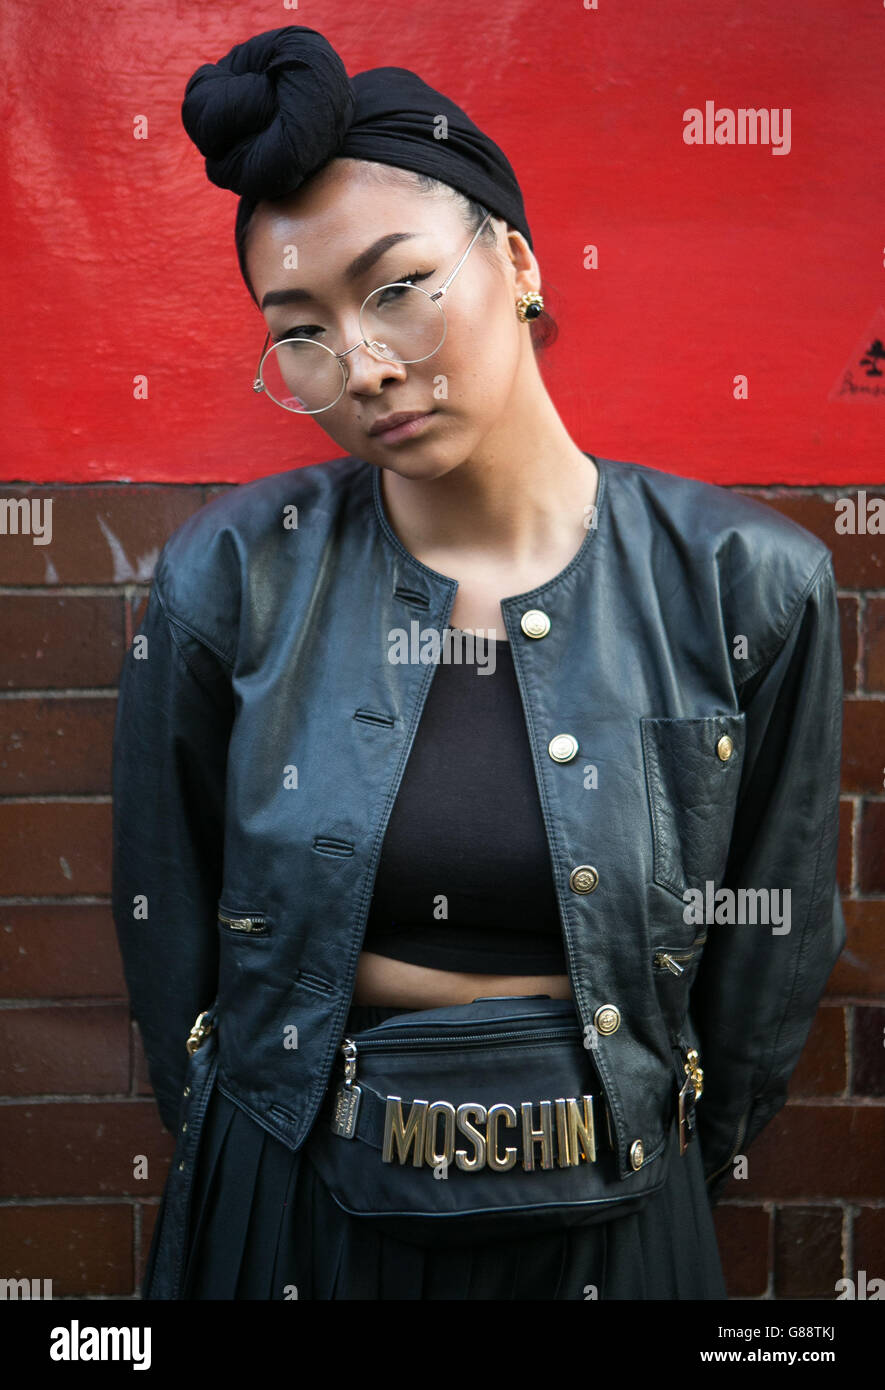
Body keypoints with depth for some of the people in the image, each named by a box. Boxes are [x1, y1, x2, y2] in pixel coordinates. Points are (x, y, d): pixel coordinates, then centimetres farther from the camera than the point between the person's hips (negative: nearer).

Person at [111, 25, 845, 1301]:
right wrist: (246, 1163, 6)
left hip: (606, 1223, 0)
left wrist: (672, 1168, 7)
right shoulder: (232, 578, -12)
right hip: (293, 1206, 1)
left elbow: (771, 954, -1)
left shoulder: (746, 586, -12)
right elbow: (167, 919, 0)